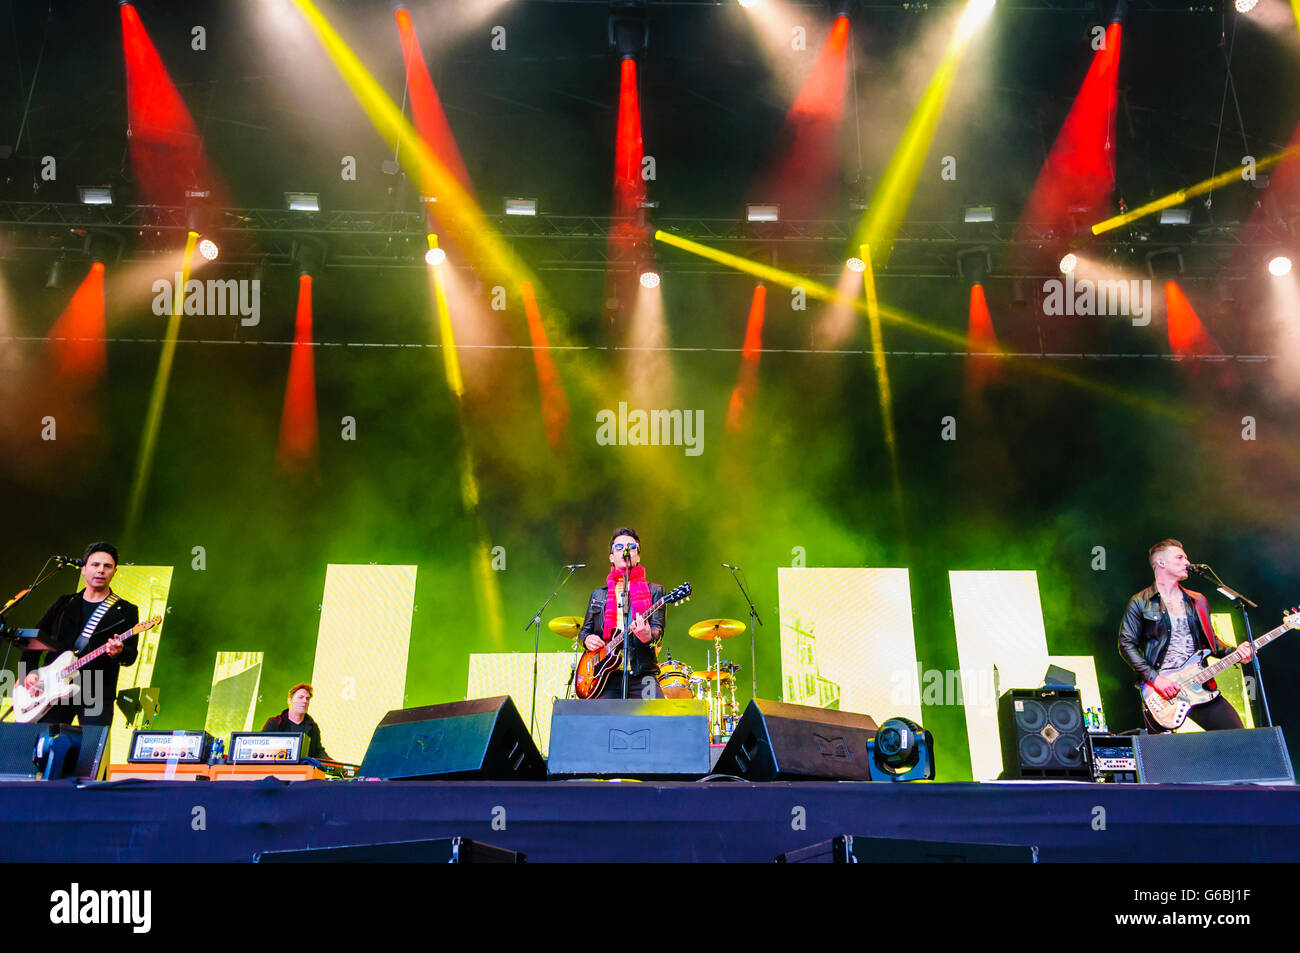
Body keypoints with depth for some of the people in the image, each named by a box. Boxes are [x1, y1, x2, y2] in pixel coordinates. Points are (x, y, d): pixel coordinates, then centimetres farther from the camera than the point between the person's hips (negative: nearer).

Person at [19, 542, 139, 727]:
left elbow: (131, 656, -3)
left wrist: (119, 652, -25)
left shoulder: (126, 611, 6)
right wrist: (28, 673, 2)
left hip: (97, 694, -3)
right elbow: (35, 639, 17)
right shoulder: (64, 604, 15)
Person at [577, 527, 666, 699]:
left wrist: (648, 637, -23)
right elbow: (584, 629, 24)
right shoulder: (598, 594, 20)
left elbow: (658, 629, 0)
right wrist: (587, 638, 0)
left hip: (641, 674, -2)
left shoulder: (653, 591, 11)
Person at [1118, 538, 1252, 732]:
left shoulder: (1198, 601, 19)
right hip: (1161, 692, -4)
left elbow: (1211, 641, 23)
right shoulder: (1140, 602, 2)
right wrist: (1154, 678, -13)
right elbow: (1126, 644, -4)